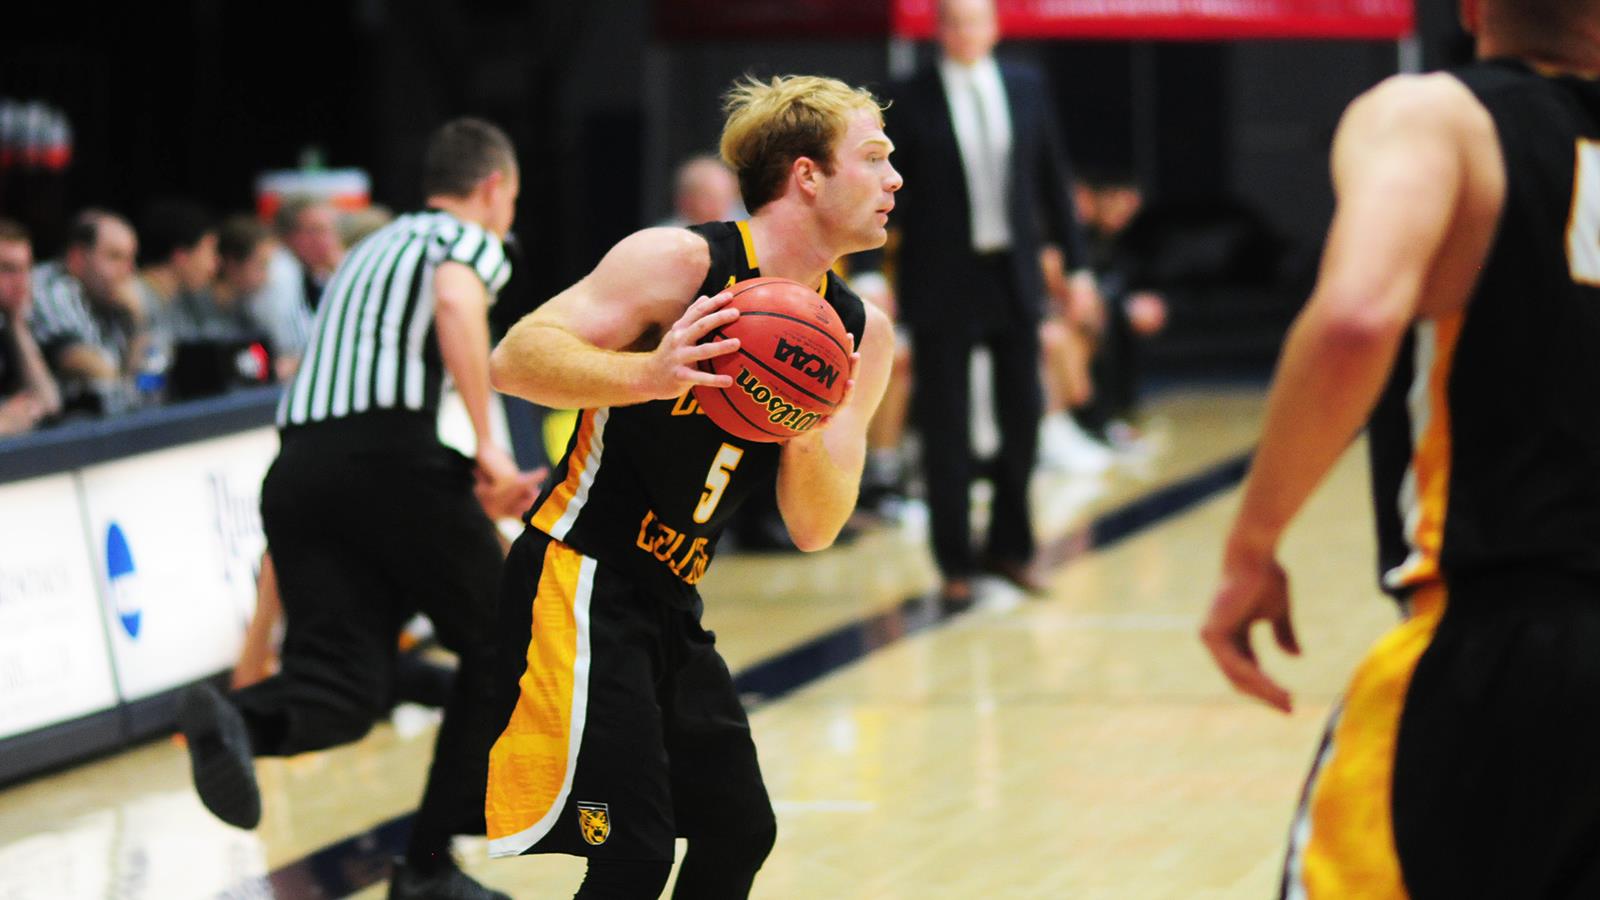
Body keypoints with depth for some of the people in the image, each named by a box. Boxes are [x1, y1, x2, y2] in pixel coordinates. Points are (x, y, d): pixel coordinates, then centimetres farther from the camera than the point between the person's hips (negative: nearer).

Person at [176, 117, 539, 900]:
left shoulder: (375, 247, 32)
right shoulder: (469, 239, 9)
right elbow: (457, 303, -15)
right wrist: (488, 445, -16)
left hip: (298, 458, 6)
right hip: (393, 449, -6)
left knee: (341, 686, -4)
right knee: (496, 650, 11)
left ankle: (236, 721, -37)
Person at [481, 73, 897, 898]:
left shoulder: (859, 335, 6)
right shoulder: (681, 262, -14)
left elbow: (814, 530, 3)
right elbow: (516, 359, -21)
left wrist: (807, 436, -18)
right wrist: (645, 374, -38)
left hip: (670, 604, 9)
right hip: (582, 581, -9)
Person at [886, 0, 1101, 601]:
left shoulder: (1027, 89, 6)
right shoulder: (912, 100, -4)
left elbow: (1053, 179, 10)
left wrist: (1076, 261, 8)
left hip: (1013, 277, 3)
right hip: (943, 281, -3)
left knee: (1022, 416, 7)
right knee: (945, 427, 1)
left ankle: (1011, 549, 23)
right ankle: (955, 563, 10)